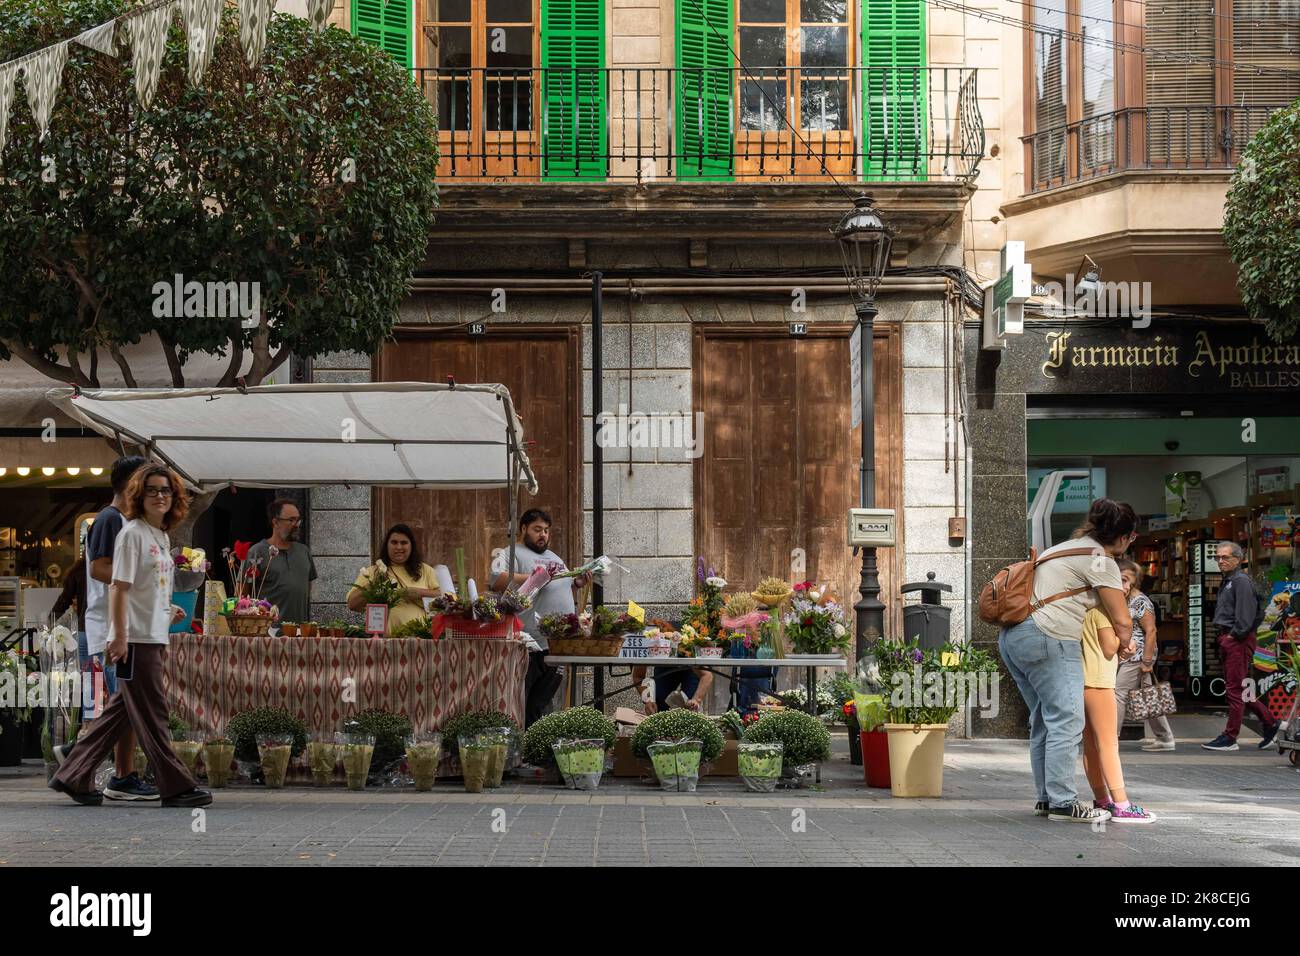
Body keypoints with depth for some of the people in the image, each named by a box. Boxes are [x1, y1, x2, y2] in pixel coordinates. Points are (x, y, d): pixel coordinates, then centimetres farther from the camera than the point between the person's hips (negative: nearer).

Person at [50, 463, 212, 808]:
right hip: (135, 638, -9)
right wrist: (120, 635, -18)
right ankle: (176, 786, 1)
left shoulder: (162, 536, 17)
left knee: (122, 709, 11)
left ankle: (74, 777, 17)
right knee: (152, 713, -3)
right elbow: (119, 588, -14)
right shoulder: (132, 533, -9)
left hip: (154, 637, 9)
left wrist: (168, 611, 12)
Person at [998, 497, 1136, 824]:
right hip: (1047, 638, -10)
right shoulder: (1100, 560, -5)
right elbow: (1122, 621, -5)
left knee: (1043, 721, 14)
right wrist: (1125, 645, 16)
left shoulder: (1070, 546, 23)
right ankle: (1062, 802, -12)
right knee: (1066, 721, -9)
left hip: (1012, 637, 10)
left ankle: (1047, 797, 16)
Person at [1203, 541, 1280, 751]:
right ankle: (1270, 723, 22)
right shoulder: (1227, 582, 21)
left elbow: (1245, 614, -20)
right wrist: (1223, 636, 13)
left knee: (1235, 688, -7)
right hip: (1227, 639, 10)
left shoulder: (1241, 581, -10)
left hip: (1239, 640, -10)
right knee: (1241, 687, 13)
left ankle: (1229, 738, -5)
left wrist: (1234, 635, -16)